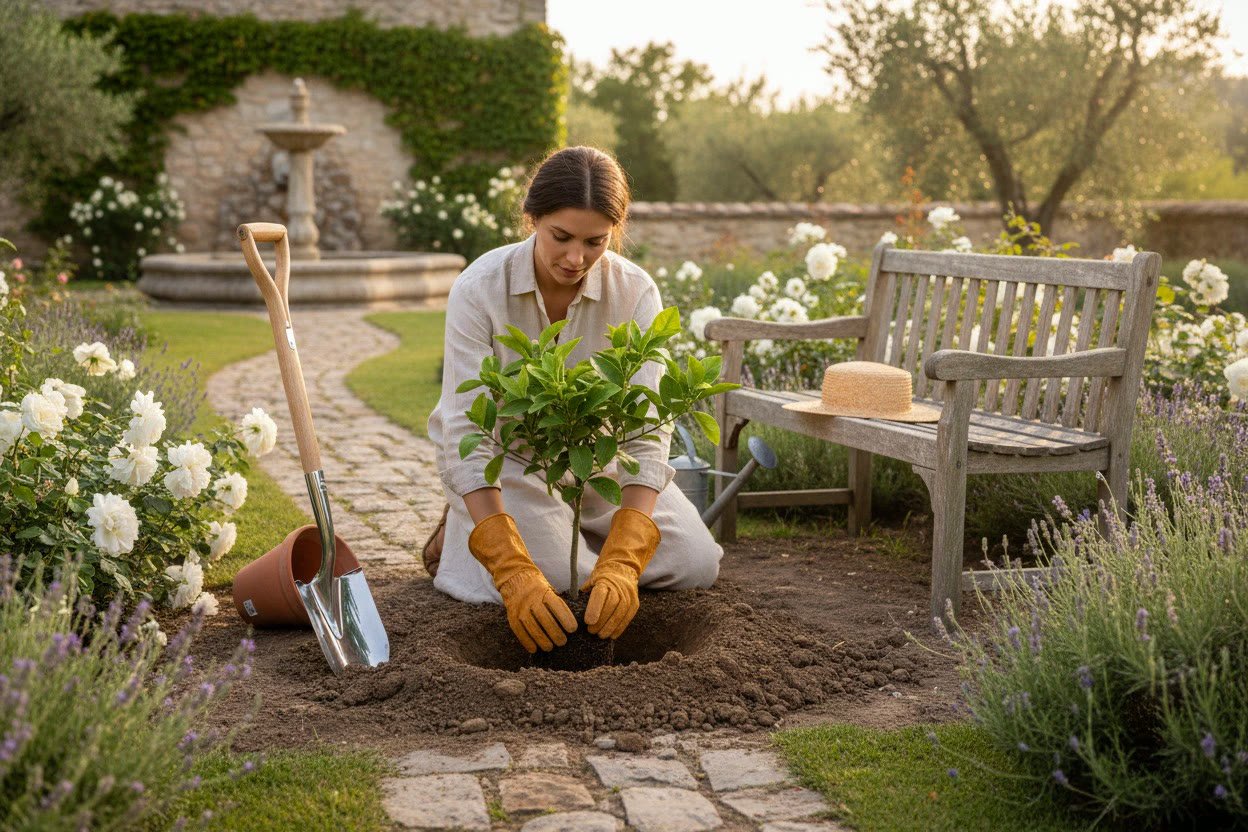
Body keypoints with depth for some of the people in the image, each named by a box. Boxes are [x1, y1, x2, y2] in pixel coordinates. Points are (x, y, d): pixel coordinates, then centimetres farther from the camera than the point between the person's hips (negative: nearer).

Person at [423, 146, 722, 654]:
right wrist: (514, 573, -43)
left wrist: (621, 563, -41)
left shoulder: (635, 292, -21)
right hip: (505, 457, -3)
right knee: (553, 582, -25)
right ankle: (460, 532, 7)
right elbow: (465, 433, -32)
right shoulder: (479, 289, -27)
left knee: (695, 565, -9)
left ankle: (579, 534, 18)